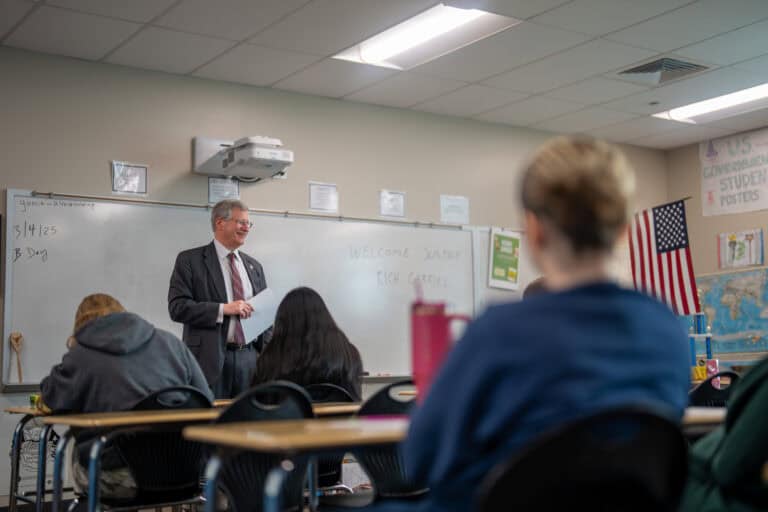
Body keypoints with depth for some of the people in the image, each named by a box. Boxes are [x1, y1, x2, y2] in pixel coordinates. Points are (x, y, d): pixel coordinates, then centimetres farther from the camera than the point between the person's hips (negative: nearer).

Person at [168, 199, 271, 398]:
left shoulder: (254, 266, 16)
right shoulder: (189, 260, 0)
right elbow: (177, 307, -10)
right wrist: (223, 309, -19)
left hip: (250, 359, 5)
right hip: (209, 358, -5)